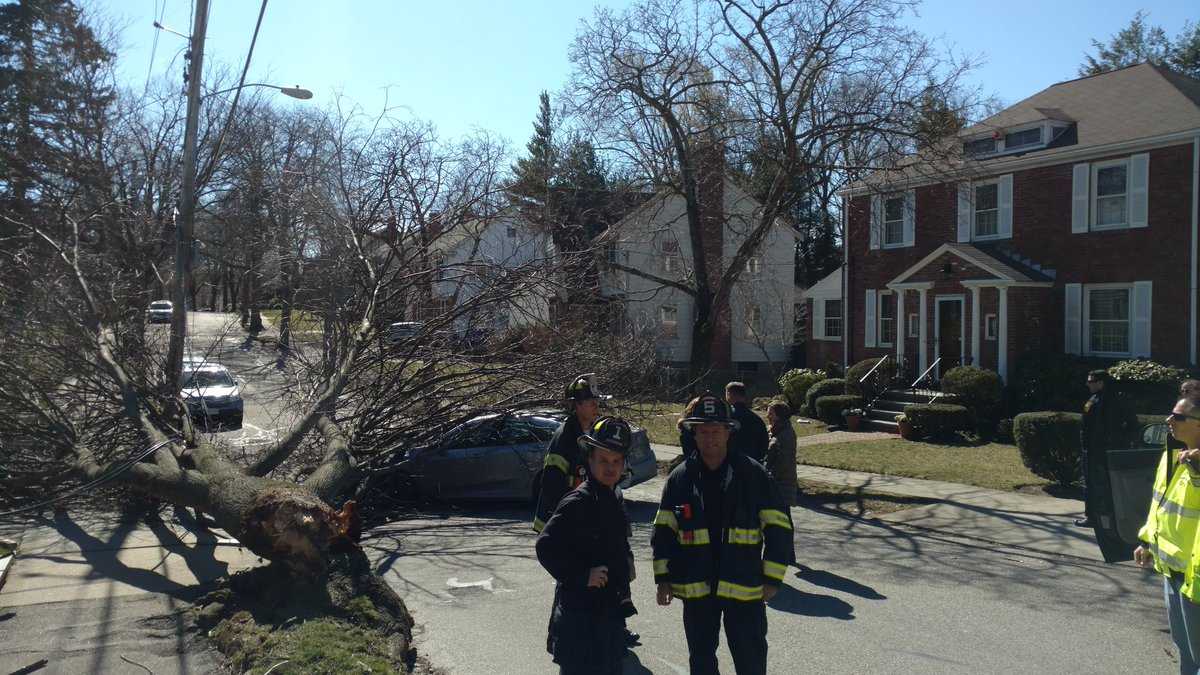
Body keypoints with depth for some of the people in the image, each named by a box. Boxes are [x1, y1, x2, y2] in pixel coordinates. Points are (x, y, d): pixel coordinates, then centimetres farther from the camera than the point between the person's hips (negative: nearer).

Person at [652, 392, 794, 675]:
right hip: (695, 588, 2)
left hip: (744, 588, -2)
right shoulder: (680, 478, 0)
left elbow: (778, 527, -4)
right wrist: (663, 577, 3)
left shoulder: (753, 474, -7)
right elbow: (664, 531, 6)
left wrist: (772, 578, -5)